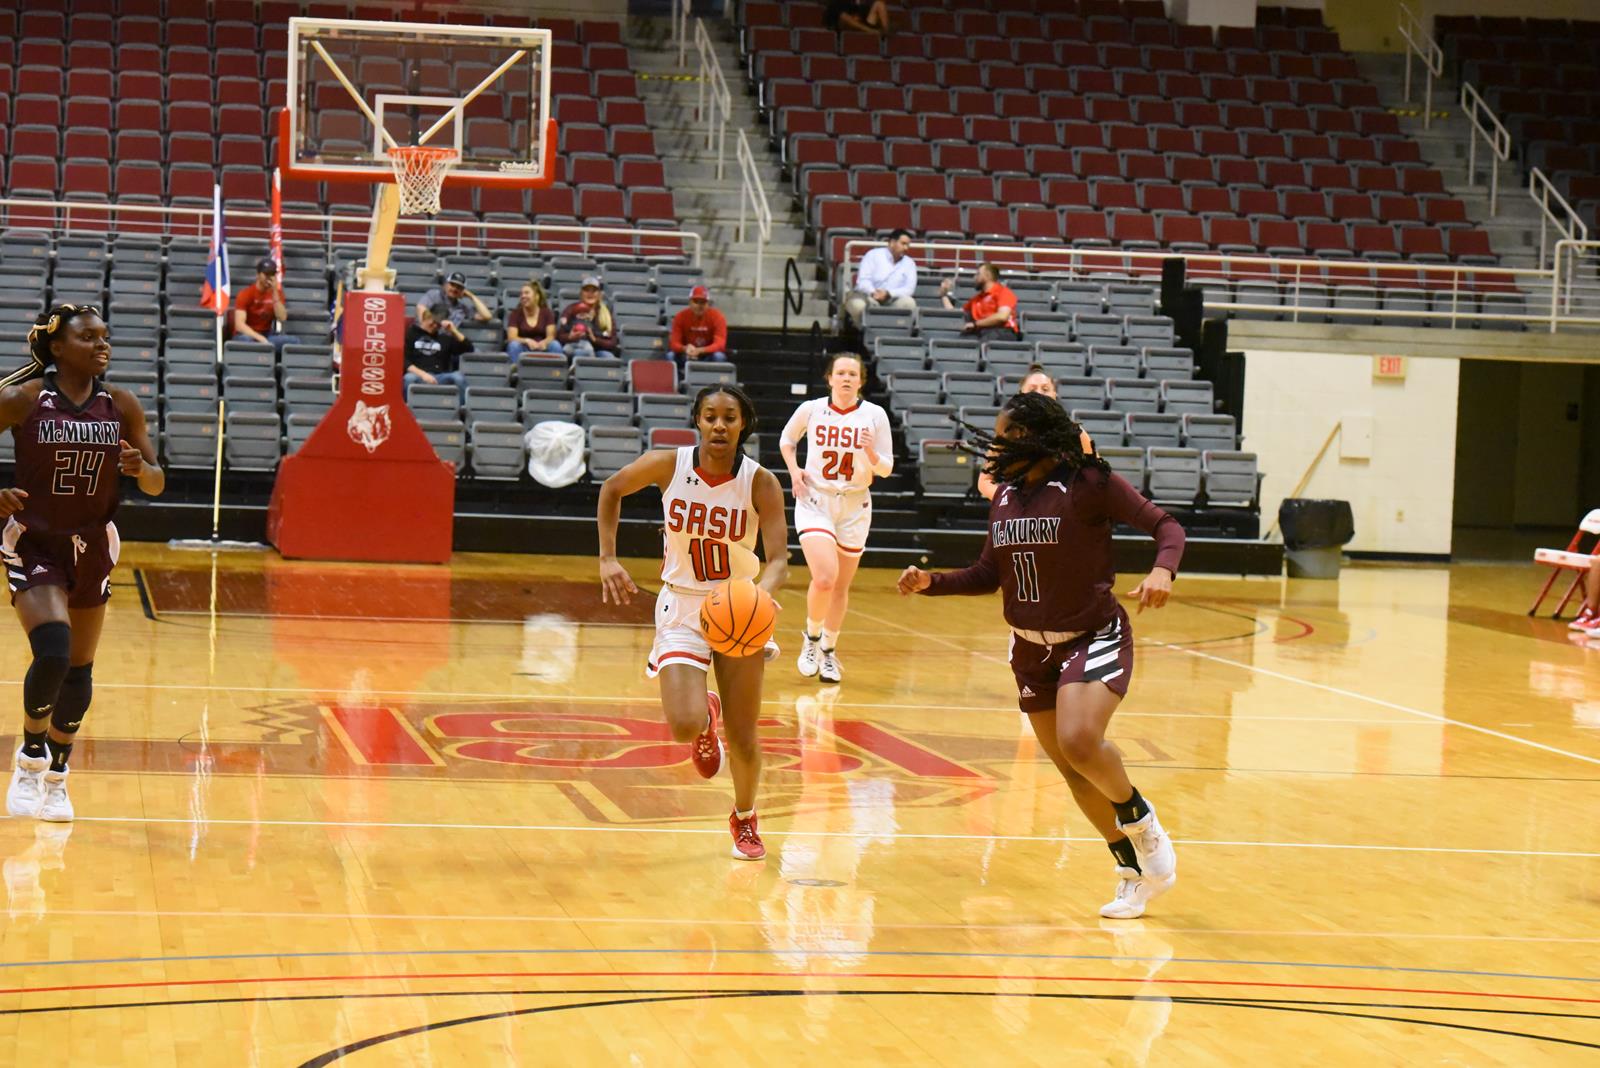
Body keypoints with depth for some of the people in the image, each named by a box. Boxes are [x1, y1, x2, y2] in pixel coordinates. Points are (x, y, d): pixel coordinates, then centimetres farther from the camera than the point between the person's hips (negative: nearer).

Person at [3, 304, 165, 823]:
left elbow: (157, 484, 2)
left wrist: (140, 467, -20)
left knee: (80, 668, 10)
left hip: (92, 548, 4)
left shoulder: (121, 406, -3)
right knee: (52, 653, -21)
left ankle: (56, 776, 28)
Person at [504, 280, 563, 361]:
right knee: (514, 345, -33)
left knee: (555, 345, -29)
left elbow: (551, 336, -6)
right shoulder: (516, 313, 1)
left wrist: (544, 342, -31)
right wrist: (527, 341, -31)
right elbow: (511, 337, -11)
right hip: (523, 349, -1)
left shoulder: (547, 313, 5)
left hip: (541, 349, 1)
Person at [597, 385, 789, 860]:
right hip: (682, 608, 0)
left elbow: (779, 559, -22)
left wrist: (762, 593, -43)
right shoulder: (668, 465, -13)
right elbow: (612, 489, 5)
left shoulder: (761, 483, -16)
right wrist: (608, 559, -1)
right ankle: (707, 718, 20)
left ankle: (745, 820, 35)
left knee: (743, 740, 4)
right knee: (684, 727, -20)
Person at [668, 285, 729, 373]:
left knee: (719, 356, -34)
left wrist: (700, 350, -43)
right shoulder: (681, 317, -11)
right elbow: (674, 343, -15)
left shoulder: (717, 317, -16)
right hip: (686, 356, 1)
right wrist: (685, 349, -40)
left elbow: (719, 344, -25)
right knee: (671, 355, -28)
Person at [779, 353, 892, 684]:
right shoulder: (811, 409, -4)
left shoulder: (875, 415, -4)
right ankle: (812, 638, 7)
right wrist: (793, 470, -1)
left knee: (841, 586, 10)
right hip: (815, 501, -2)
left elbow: (886, 469, 0)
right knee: (824, 578, -20)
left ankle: (829, 650, 30)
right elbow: (786, 440, 16)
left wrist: (870, 452, -21)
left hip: (854, 507, 2)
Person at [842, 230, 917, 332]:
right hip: (867, 295, -2)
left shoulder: (909, 263, 9)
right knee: (857, 305, -37)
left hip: (891, 300, 2)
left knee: (909, 303, -29)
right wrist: (873, 293, -31)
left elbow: (909, 288, -4)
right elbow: (863, 280, -9)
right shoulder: (873, 255, 1)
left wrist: (888, 293, -22)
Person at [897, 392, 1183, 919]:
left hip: (1094, 637, -7)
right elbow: (987, 575, 13)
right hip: (1032, 647, 7)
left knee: (1079, 741, -29)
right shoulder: (1006, 495, 5)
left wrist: (1162, 570, -34)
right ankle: (1134, 869, 25)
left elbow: (1165, 525, -14)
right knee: (1070, 769, 9)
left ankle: (1140, 819, 1)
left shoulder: (1088, 483, -14)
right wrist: (930, 582, -2)